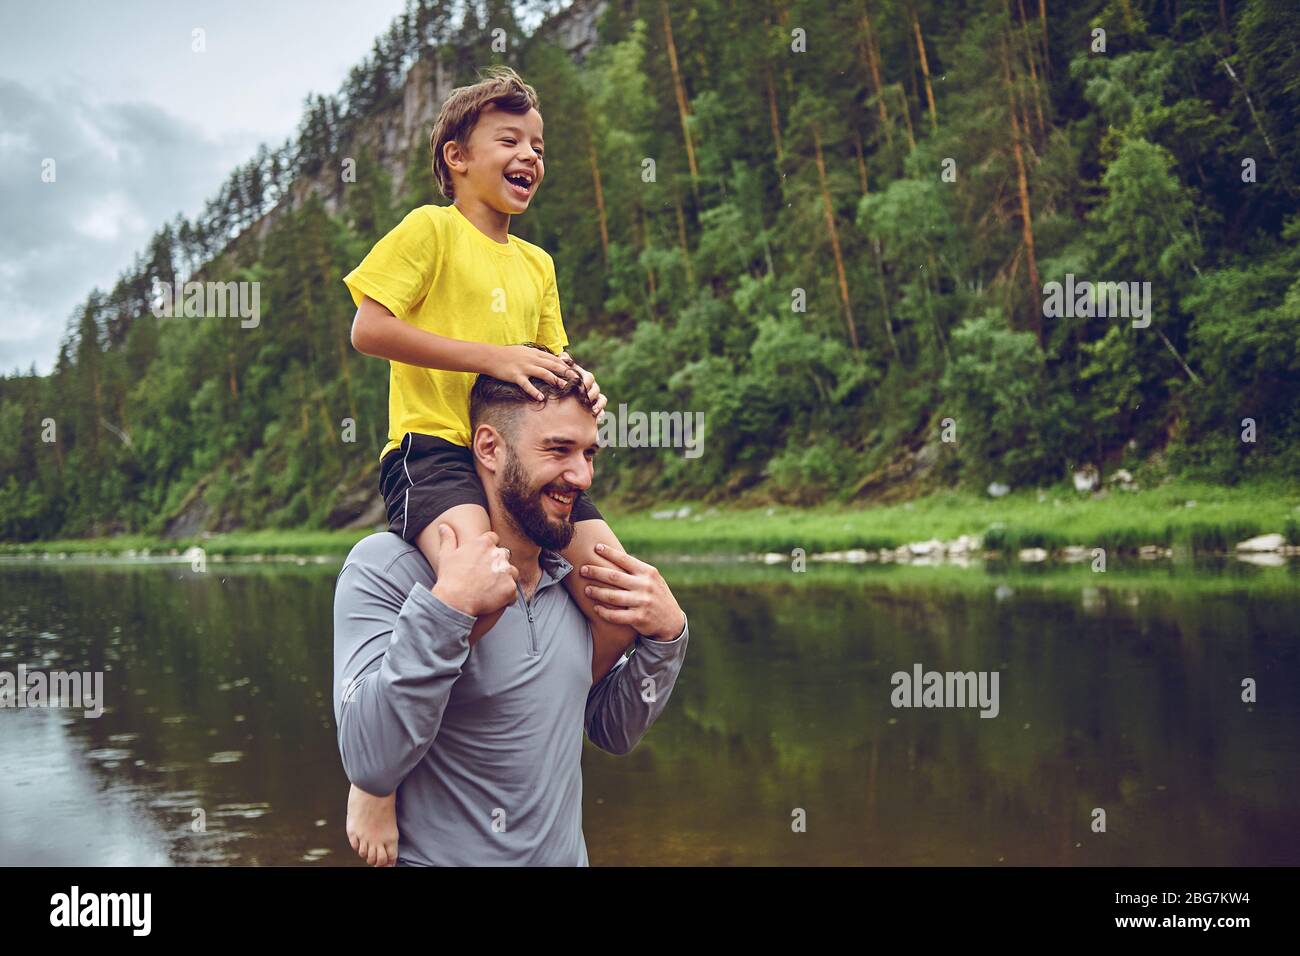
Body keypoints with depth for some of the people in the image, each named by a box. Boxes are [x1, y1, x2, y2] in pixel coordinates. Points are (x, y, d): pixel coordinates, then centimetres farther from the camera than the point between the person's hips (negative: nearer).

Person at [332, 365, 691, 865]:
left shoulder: (572, 576, 0)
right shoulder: (384, 567, -18)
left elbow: (614, 733, 8)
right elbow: (371, 766, -27)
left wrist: (667, 635, -8)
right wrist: (447, 607, -33)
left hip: (567, 854, 6)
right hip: (441, 856, -6)